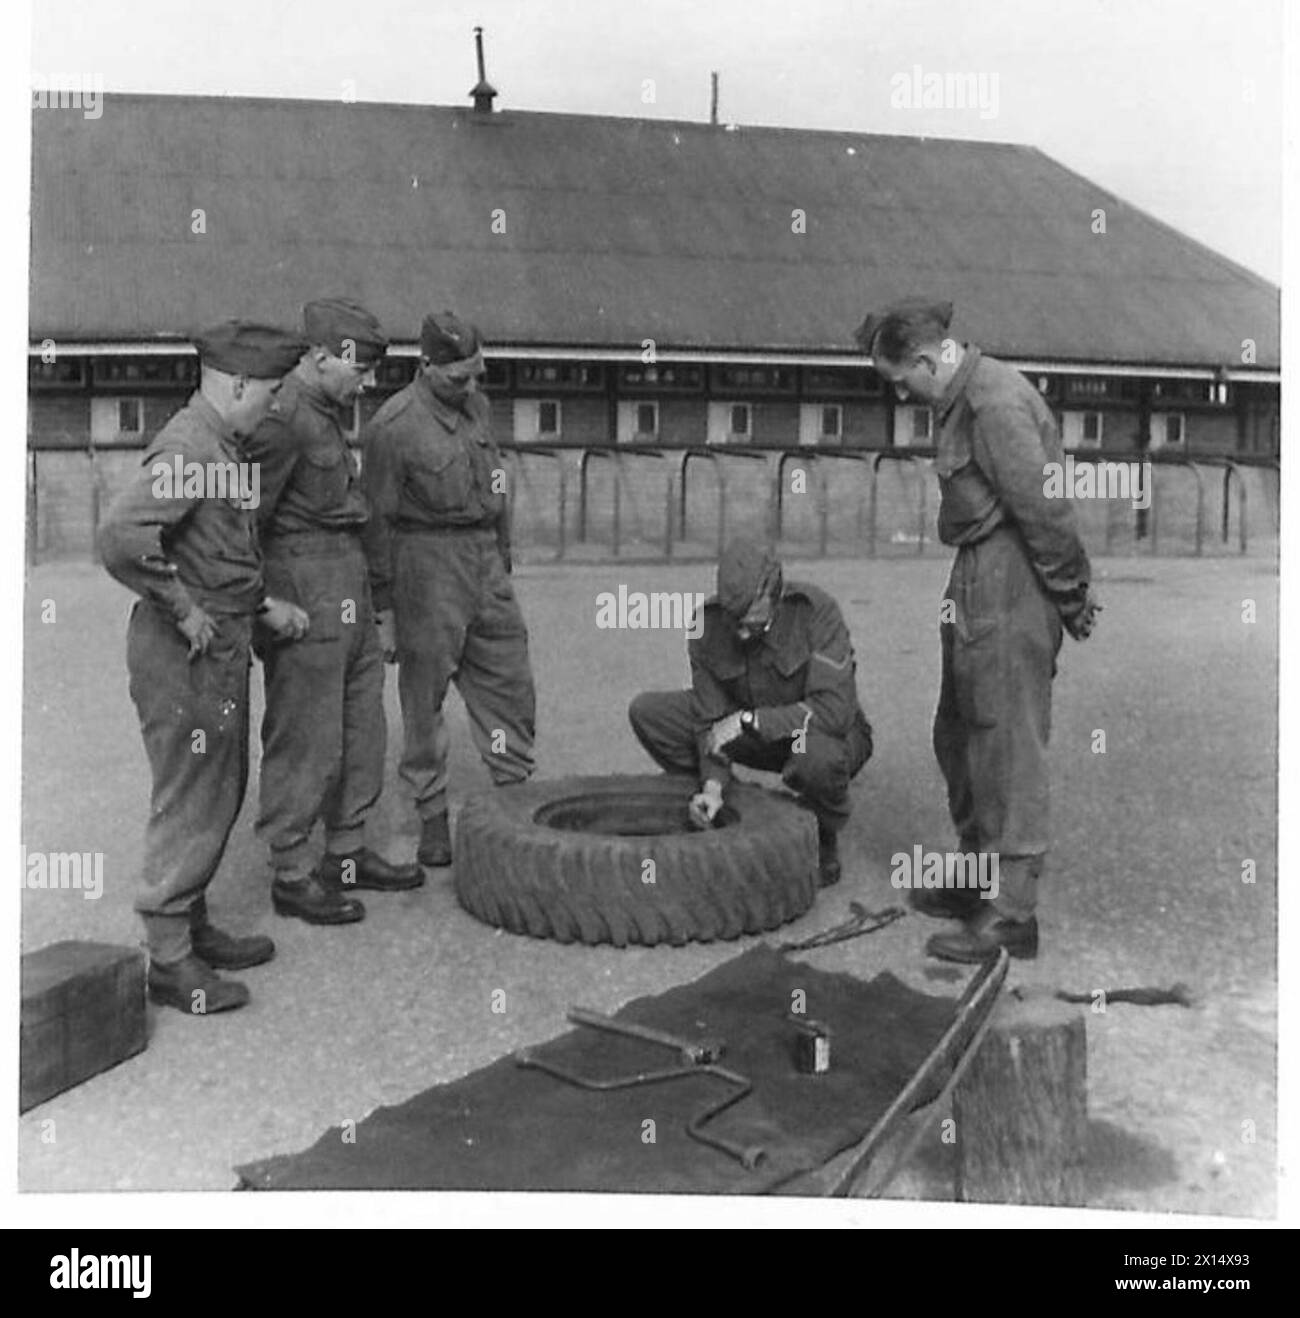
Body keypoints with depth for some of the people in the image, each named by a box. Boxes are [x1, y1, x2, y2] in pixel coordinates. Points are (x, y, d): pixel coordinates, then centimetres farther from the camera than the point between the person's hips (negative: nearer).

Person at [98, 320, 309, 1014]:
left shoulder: (220, 445, 14)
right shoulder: (188, 448, -19)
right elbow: (121, 537, -33)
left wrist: (264, 604, 17)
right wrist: (183, 610, -24)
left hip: (221, 644, 10)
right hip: (184, 652, -10)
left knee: (220, 793, 18)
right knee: (189, 801, -1)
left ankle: (192, 928, 32)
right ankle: (169, 961, 11)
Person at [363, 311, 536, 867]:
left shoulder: (476, 405, 9)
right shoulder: (394, 425, -12)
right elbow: (378, 522, -10)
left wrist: (504, 560, 18)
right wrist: (384, 608, -10)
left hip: (487, 563, 7)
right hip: (428, 568, -7)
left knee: (510, 686, 10)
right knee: (424, 699, 3)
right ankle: (432, 816, 15)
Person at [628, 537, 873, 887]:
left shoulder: (817, 612, -27)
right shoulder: (709, 626, -14)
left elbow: (835, 710, -34)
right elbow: (712, 720, -12)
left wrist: (748, 720, -35)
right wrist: (713, 785, -28)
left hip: (826, 736, -4)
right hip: (757, 737, 4)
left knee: (817, 757, -43)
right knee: (647, 712, -11)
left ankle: (825, 845, -8)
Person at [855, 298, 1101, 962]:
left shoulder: (995, 400, -18)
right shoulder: (964, 398, 14)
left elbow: (1043, 508, -19)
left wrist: (1072, 594, -10)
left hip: (1009, 590, -10)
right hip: (976, 586, 10)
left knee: (1008, 747, -5)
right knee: (959, 738, 17)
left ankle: (1011, 914, 4)